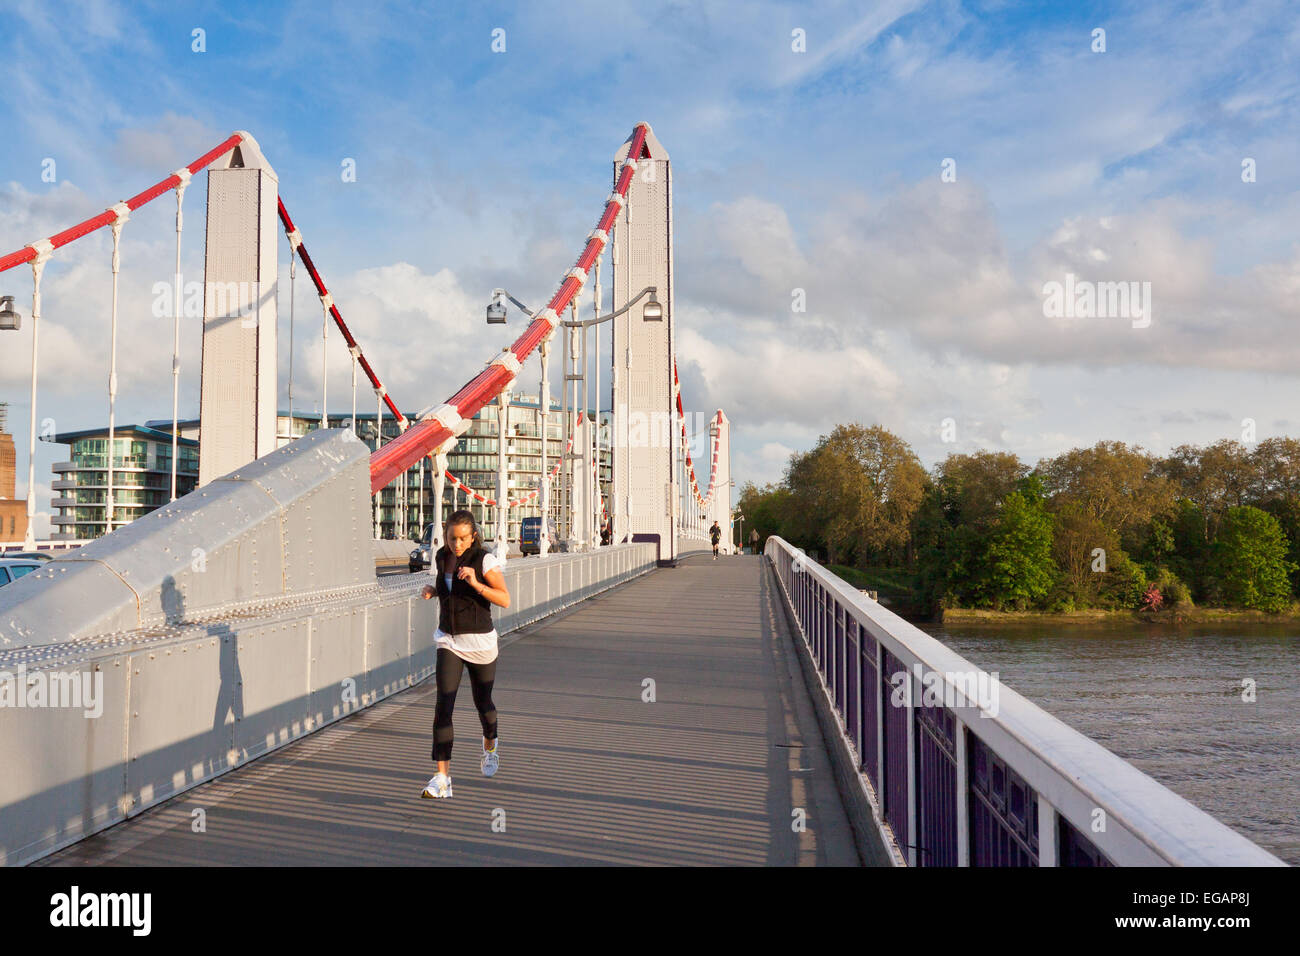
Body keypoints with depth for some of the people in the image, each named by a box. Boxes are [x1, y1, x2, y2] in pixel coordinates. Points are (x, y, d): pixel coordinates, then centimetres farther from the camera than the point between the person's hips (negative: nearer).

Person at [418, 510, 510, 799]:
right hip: (449, 642, 3)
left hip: (480, 643, -3)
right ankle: (442, 777, -14)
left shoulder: (485, 560, -12)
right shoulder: (441, 557, 3)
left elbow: (505, 600, -19)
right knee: (443, 706, -12)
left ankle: (489, 745, 50)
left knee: (482, 702, 16)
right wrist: (431, 590, -1)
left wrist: (475, 583, -32)